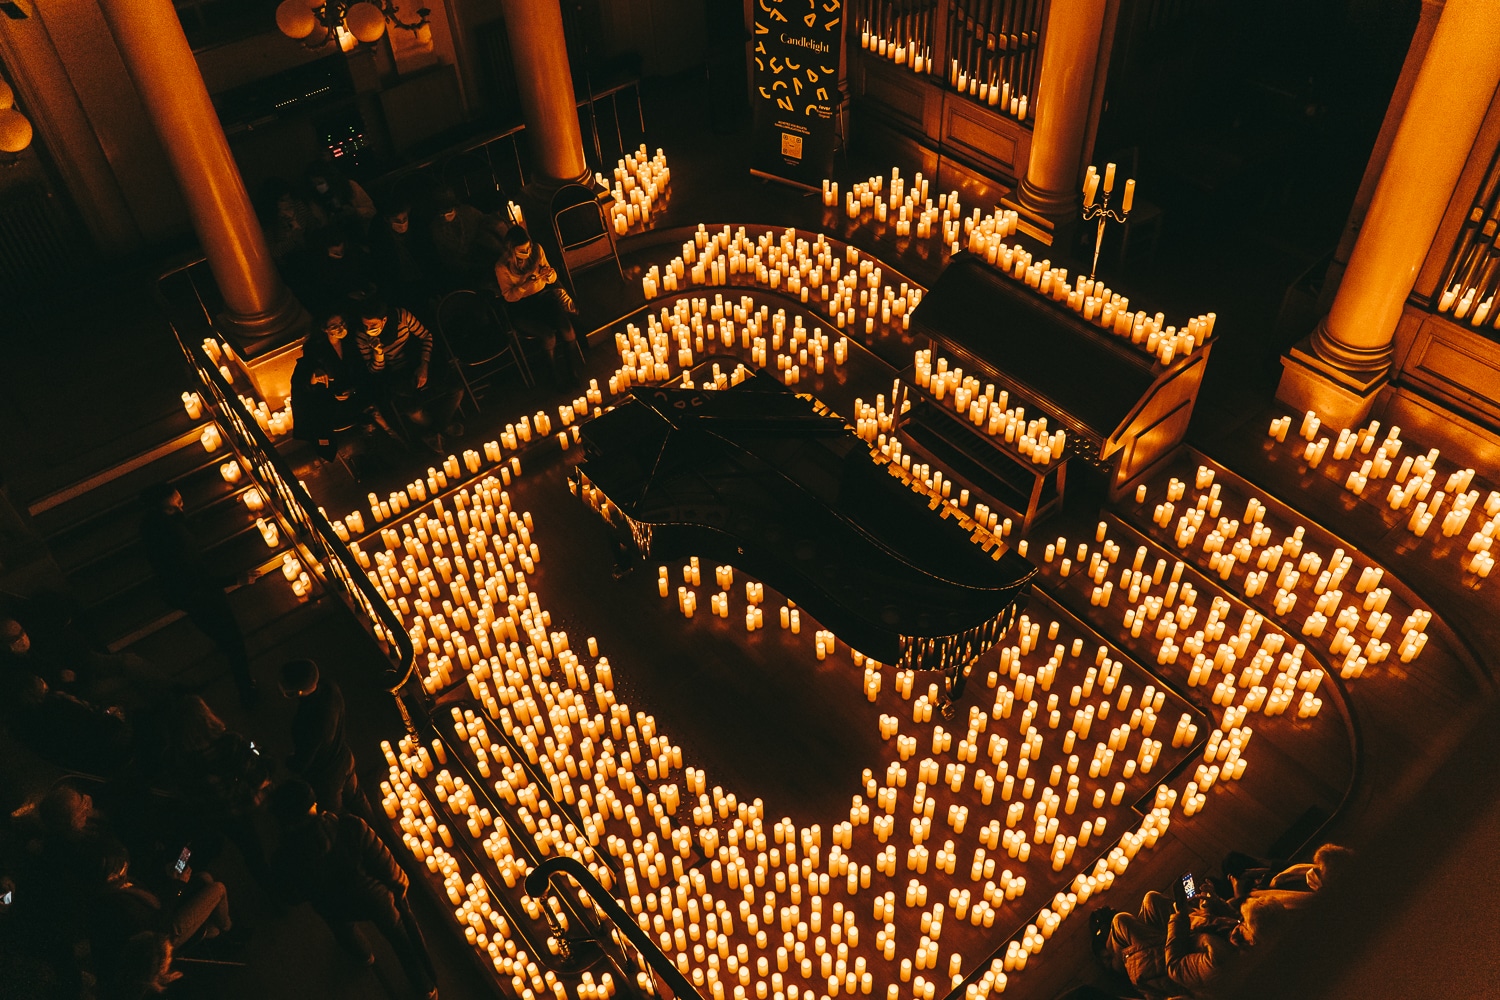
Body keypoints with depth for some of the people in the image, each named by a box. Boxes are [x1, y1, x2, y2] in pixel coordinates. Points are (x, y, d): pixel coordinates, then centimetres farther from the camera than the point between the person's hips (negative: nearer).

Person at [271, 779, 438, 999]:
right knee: (402, 934, 28)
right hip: (376, 898, -1)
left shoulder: (289, 858, -33)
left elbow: (297, 896, -12)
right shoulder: (351, 827, -36)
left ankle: (364, 954, 66)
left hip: (337, 910, 1)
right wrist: (399, 883, -1)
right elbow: (385, 864, -22)